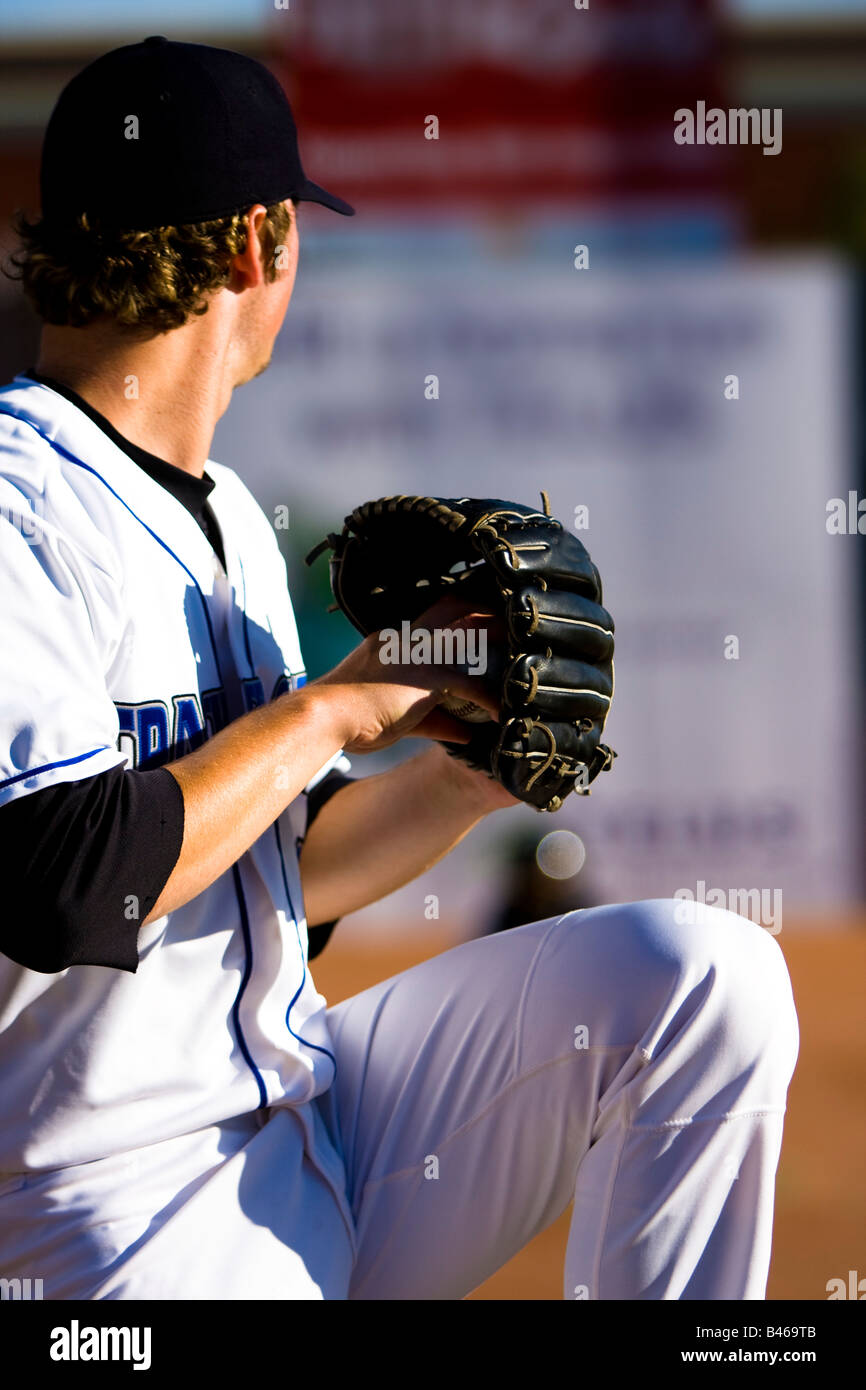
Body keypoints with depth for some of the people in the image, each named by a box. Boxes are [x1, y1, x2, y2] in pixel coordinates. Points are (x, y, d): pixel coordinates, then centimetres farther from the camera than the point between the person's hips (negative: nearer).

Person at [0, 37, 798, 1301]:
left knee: (700, 975, -5)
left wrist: (465, 777, 2)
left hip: (312, 1095, 8)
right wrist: (339, 705, -15)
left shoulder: (231, 520, 16)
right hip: (121, 1220, -8)